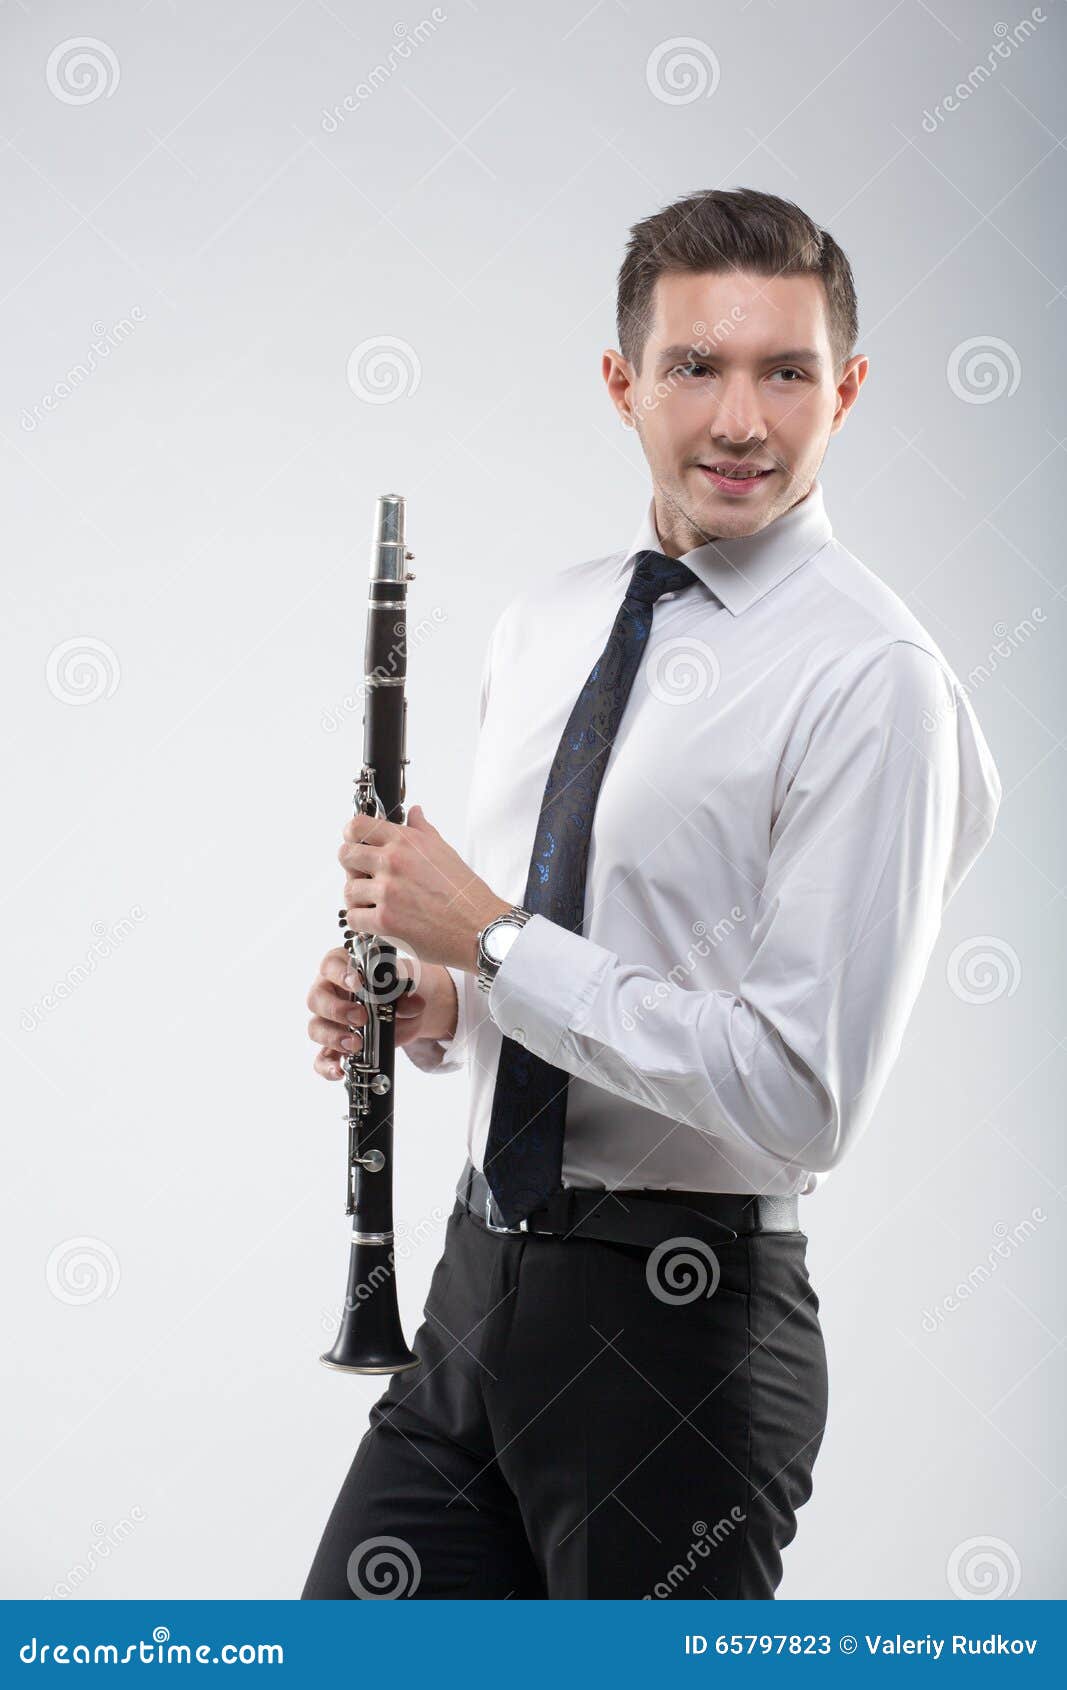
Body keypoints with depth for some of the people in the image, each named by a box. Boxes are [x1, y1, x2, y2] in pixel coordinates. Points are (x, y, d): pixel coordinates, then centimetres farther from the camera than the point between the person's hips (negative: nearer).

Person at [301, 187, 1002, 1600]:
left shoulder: (872, 683, -15)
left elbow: (805, 1097, -22)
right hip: (481, 1274, 7)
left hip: (684, 1320, -7)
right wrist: (429, 1005, 0)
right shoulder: (542, 627, 9)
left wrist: (487, 939, -18)